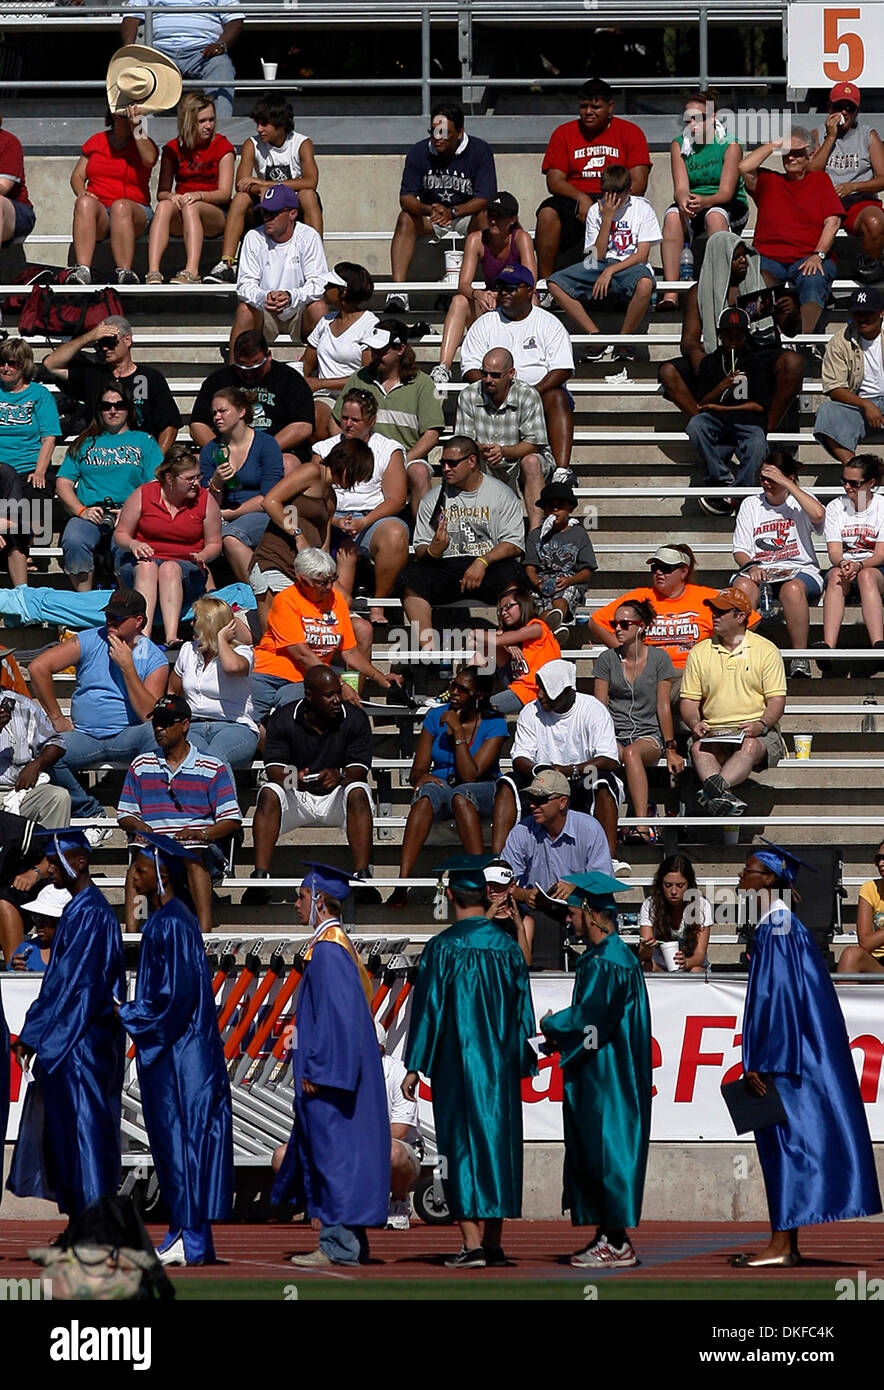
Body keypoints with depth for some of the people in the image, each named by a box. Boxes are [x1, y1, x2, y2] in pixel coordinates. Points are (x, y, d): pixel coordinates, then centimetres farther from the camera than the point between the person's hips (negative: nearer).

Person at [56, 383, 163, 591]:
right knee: (73, 542, -34)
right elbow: (63, 483, 16)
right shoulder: (85, 443, 25)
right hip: (90, 515, 2)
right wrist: (82, 511, -4)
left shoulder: (145, 441, 19)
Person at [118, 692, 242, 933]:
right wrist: (138, 826, -6)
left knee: (193, 855, -38)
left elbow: (233, 820, 5)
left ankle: (204, 931, -52)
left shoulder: (212, 767, 11)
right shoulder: (141, 765, 19)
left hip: (200, 846, -1)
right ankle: (131, 927, -50)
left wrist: (203, 834, -14)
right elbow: (125, 815, 18)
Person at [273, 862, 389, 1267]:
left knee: (333, 1151, -7)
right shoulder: (339, 944, 16)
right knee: (336, 1153, 11)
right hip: (339, 1068, 10)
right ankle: (347, 1244, 13)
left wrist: (315, 1071, -21)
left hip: (329, 1068, -10)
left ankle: (340, 1246, -6)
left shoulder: (327, 950, -15)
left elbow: (335, 1014, -22)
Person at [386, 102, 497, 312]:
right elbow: (406, 198, -11)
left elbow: (484, 198, -20)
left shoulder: (479, 151, -14)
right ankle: (398, 291, -39)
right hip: (431, 217, 2)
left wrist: (452, 212, -36)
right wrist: (429, 211, -34)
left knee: (484, 217, -35)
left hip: (467, 214, -2)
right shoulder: (418, 152, -7)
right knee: (406, 219, -28)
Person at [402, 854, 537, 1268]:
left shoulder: (441, 948, -10)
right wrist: (522, 1066, 16)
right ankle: (493, 1244, 10)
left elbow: (428, 1009, -9)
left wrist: (414, 1067, -4)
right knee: (497, 1139, 10)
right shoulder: (508, 947, 3)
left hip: (456, 1063, -4)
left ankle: (472, 1245, -7)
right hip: (501, 1066, 4)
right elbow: (522, 1011, 8)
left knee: (463, 1145, -2)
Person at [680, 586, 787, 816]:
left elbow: (777, 699, 2)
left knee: (750, 746, -37)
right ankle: (724, 797, -59)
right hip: (714, 733, 2)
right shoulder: (699, 652, 15)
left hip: (757, 733, -2)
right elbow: (689, 700, 14)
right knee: (698, 748, -32)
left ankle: (713, 791, -61)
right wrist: (694, 723, -9)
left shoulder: (765, 650, 7)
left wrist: (762, 724, -18)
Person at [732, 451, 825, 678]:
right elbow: (740, 550, 10)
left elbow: (818, 515, -18)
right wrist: (751, 566, -13)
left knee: (793, 589, -38)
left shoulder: (799, 501, 9)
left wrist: (787, 484, -13)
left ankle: (799, 658, -31)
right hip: (760, 570, 2)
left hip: (799, 570, -2)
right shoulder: (750, 505, 15)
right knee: (743, 585, -34)